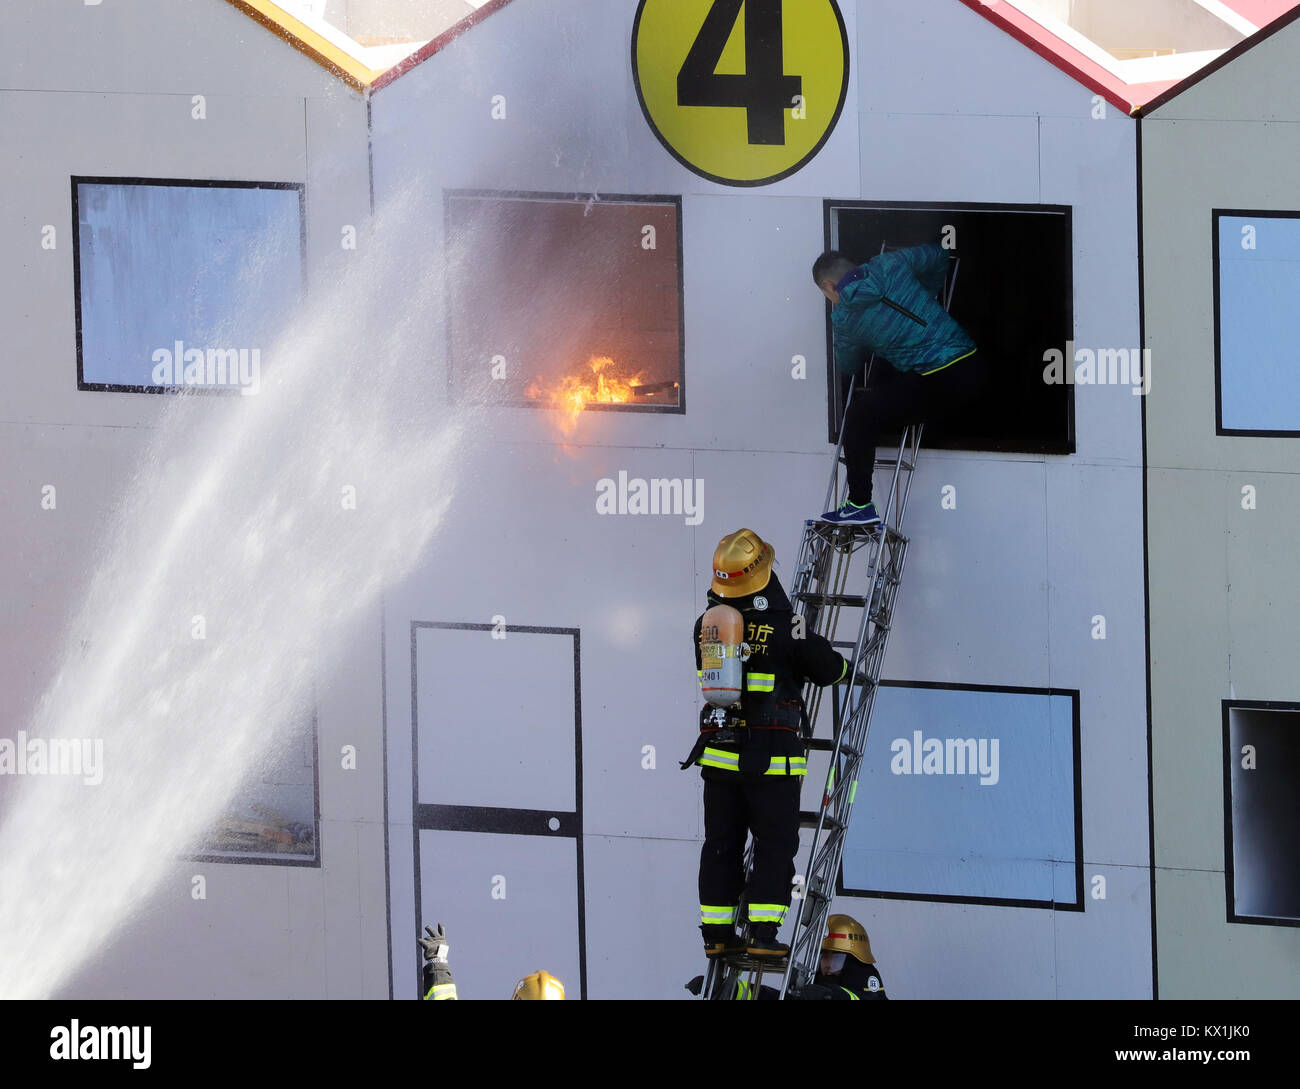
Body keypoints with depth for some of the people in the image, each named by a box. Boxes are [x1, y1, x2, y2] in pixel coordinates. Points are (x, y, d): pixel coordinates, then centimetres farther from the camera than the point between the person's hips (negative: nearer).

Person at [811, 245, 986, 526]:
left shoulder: (844, 317, -1)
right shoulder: (888, 265, 9)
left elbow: (846, 366, 16)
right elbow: (937, 256, 25)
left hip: (941, 385, -7)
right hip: (972, 366, 7)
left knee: (859, 416, -1)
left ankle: (860, 506, -2)